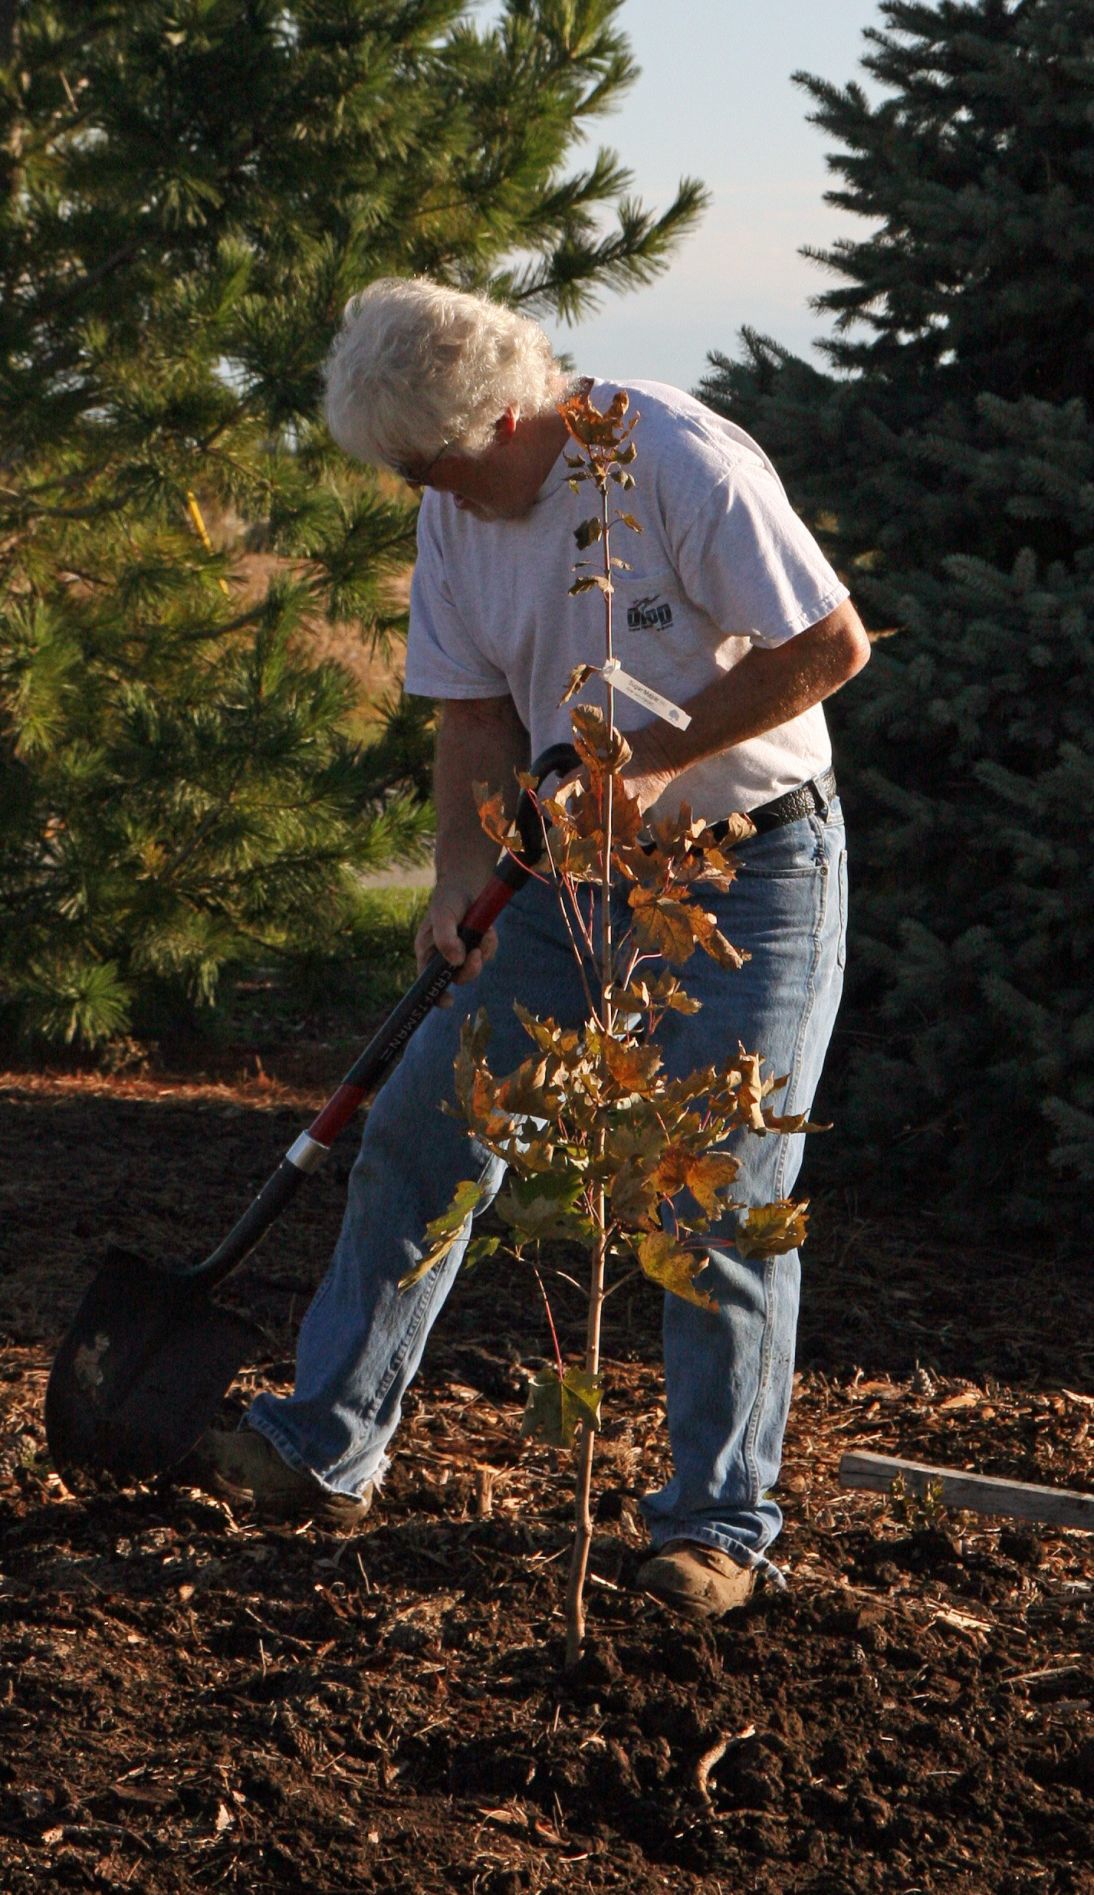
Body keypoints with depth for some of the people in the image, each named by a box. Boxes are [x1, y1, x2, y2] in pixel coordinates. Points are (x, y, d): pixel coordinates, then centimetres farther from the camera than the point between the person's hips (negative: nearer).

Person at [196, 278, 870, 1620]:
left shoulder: (682, 462, -21)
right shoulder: (459, 511, 0)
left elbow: (832, 645, -19)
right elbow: (479, 714, 4)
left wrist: (659, 755, -20)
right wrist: (463, 878, -11)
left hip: (753, 868, -6)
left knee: (721, 1196, -7)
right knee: (417, 1130, 2)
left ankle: (719, 1522, 7)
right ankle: (326, 1449, 12)